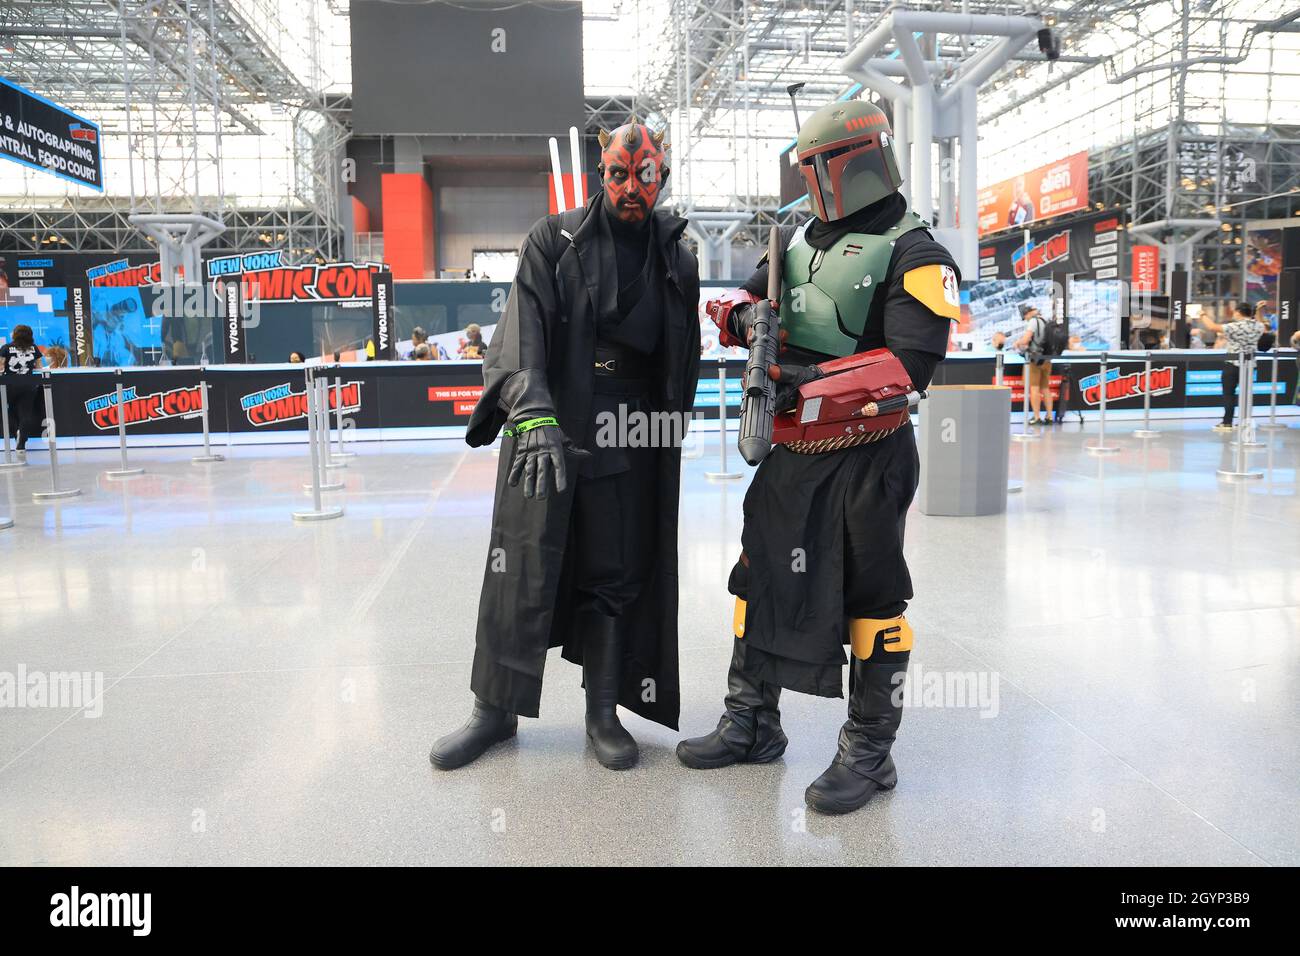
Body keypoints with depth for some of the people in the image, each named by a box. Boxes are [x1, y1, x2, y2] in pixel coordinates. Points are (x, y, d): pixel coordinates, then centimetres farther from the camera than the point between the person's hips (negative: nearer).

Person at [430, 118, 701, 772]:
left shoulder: (677, 258, 12)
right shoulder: (555, 240, 2)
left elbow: (684, 357, 17)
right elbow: (524, 326, -12)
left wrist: (671, 429, 13)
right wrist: (534, 413, -27)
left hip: (629, 441, 3)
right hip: (545, 429, -2)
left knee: (616, 577, 8)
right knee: (523, 572, 1)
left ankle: (604, 713, 21)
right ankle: (495, 709, 17)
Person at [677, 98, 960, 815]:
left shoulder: (911, 252, -9)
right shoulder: (807, 237, 13)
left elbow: (910, 363, -20)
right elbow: (749, 294, 20)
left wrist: (813, 381, -26)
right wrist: (740, 311, -4)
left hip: (864, 459, -7)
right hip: (791, 453, 7)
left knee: (868, 598, 3)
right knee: (761, 578, 13)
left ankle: (869, 751, 19)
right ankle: (751, 724, 30)